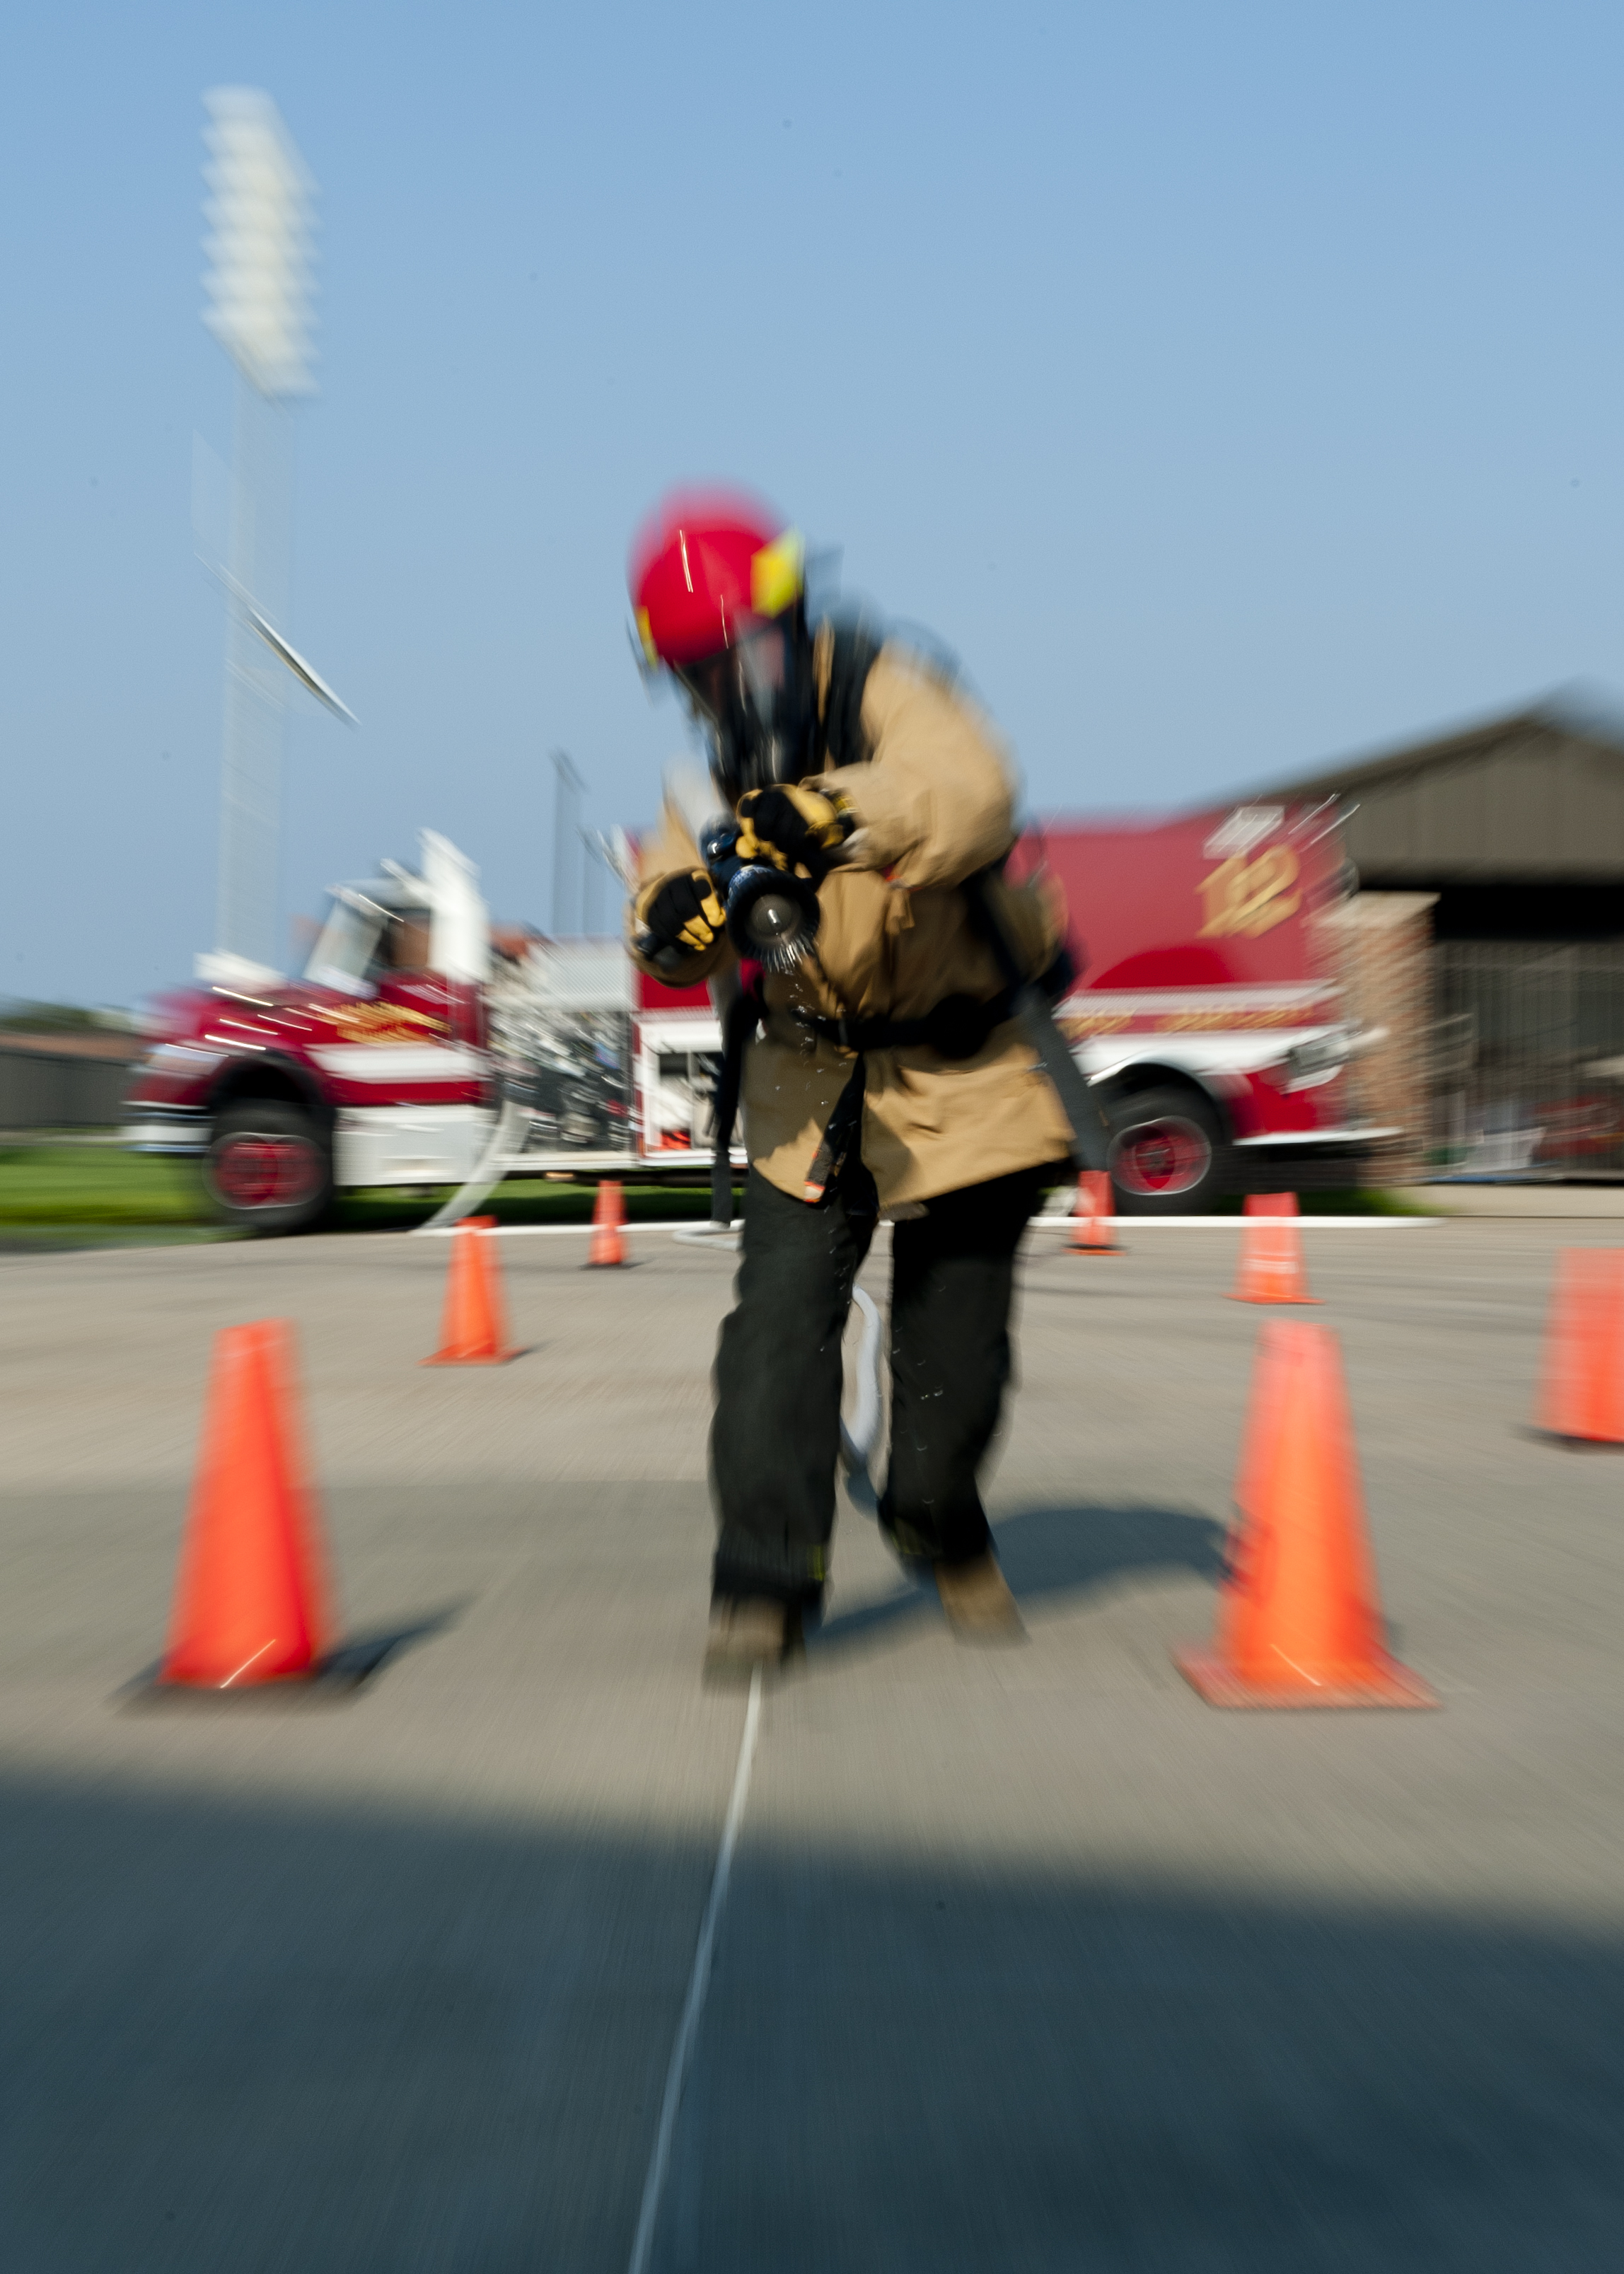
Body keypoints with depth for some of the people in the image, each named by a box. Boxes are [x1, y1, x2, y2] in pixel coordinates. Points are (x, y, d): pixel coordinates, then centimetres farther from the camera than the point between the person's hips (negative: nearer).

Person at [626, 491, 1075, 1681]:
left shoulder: (887, 692, -14)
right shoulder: (719, 778, 4)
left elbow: (972, 792, -36)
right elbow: (675, 950, 1)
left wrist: (831, 812, -52)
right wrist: (674, 920, -24)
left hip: (964, 1077, -3)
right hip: (812, 1086, 4)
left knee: (956, 1338, 6)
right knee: (779, 1318, -11)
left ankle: (942, 1527, 34)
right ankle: (765, 1582, -2)